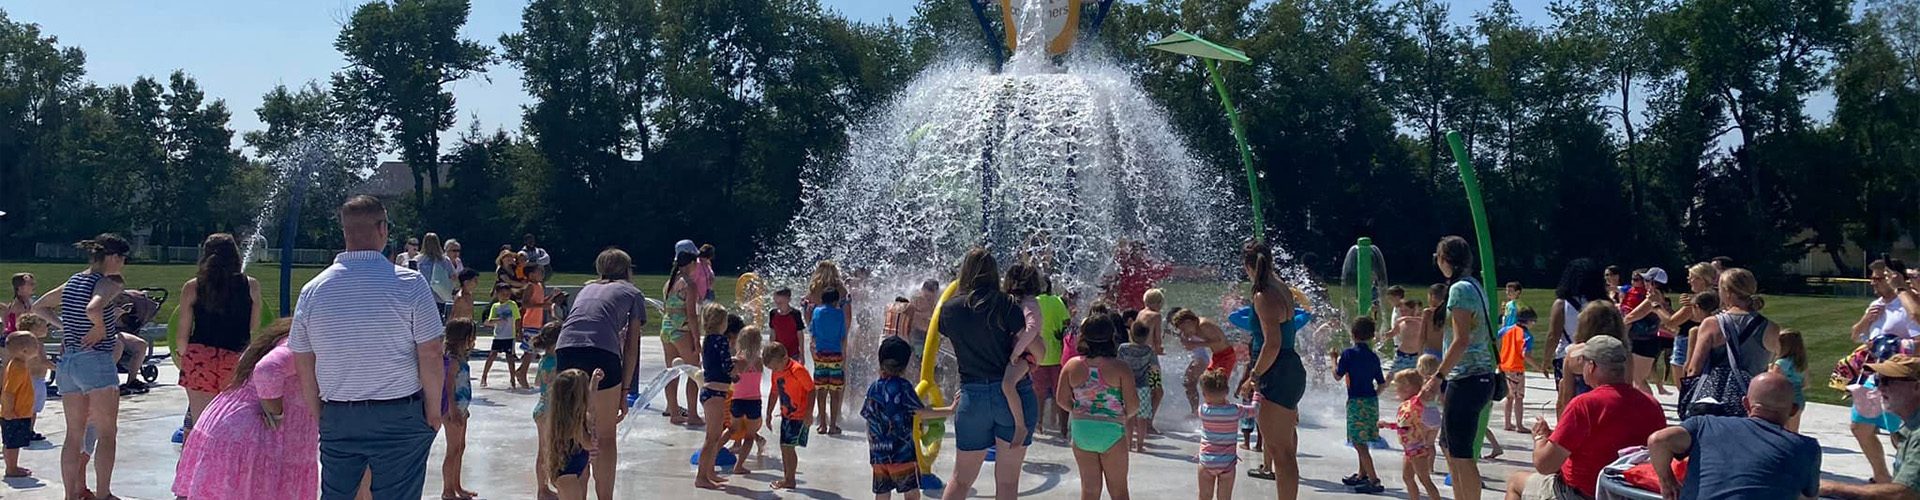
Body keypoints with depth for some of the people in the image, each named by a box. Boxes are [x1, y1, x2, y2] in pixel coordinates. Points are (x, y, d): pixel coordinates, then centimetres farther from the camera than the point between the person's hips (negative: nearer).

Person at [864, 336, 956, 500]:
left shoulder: (873, 387, 7)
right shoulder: (902, 386, -10)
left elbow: (867, 416, 14)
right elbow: (922, 412, -12)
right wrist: (950, 410, -5)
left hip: (878, 455, 6)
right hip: (902, 455, -6)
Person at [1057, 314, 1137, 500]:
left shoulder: (1072, 366, -1)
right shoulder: (1120, 368, -10)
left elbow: (1062, 400, 0)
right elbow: (1133, 404, -11)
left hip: (1081, 429, 3)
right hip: (1111, 430, -3)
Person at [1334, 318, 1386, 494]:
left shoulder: (1348, 354, -9)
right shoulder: (1374, 357, 8)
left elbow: (1338, 375, -6)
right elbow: (1381, 383, 11)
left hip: (1356, 401, -7)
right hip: (1372, 401, 7)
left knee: (1359, 443, -7)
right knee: (1362, 441, 21)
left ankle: (1374, 481, -15)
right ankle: (1362, 475, 33)